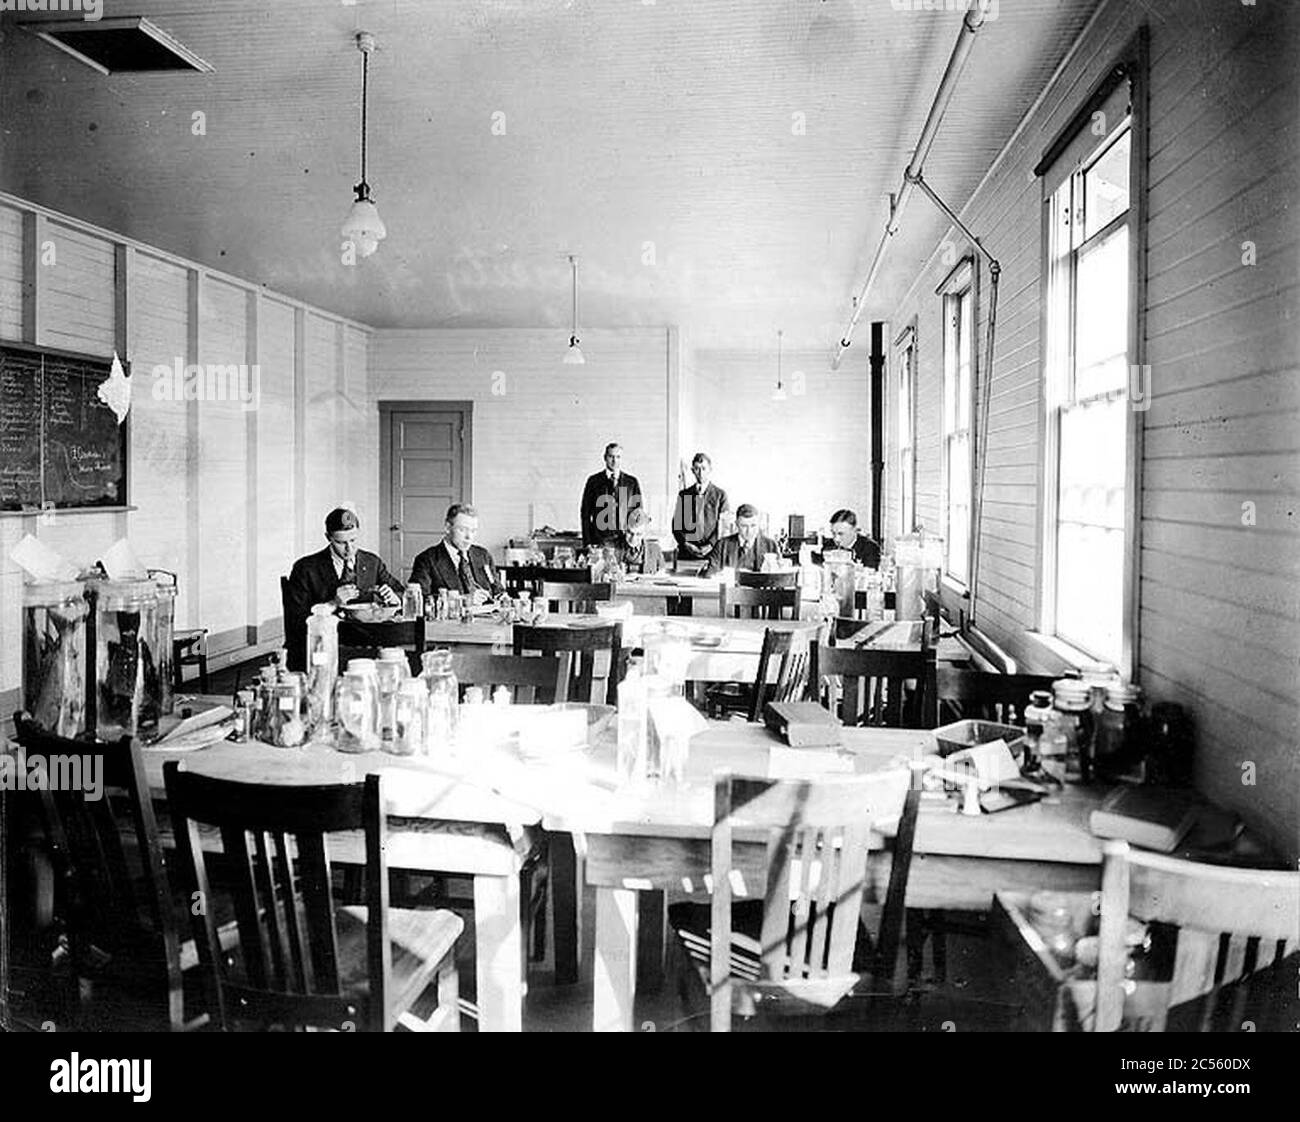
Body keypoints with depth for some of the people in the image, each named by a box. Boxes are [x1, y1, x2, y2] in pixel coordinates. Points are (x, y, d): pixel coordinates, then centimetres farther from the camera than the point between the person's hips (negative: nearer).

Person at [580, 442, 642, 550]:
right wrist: (587, 542, -1)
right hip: (600, 543, -1)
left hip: (626, 542, 1)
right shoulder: (594, 481, 7)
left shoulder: (632, 482, 9)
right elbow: (585, 513, 7)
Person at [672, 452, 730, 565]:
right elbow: (676, 524, 10)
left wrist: (711, 545, -11)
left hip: (711, 552, -2)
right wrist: (685, 543, -5)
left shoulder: (720, 494, 6)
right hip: (686, 552, 2)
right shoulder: (684, 495, 13)